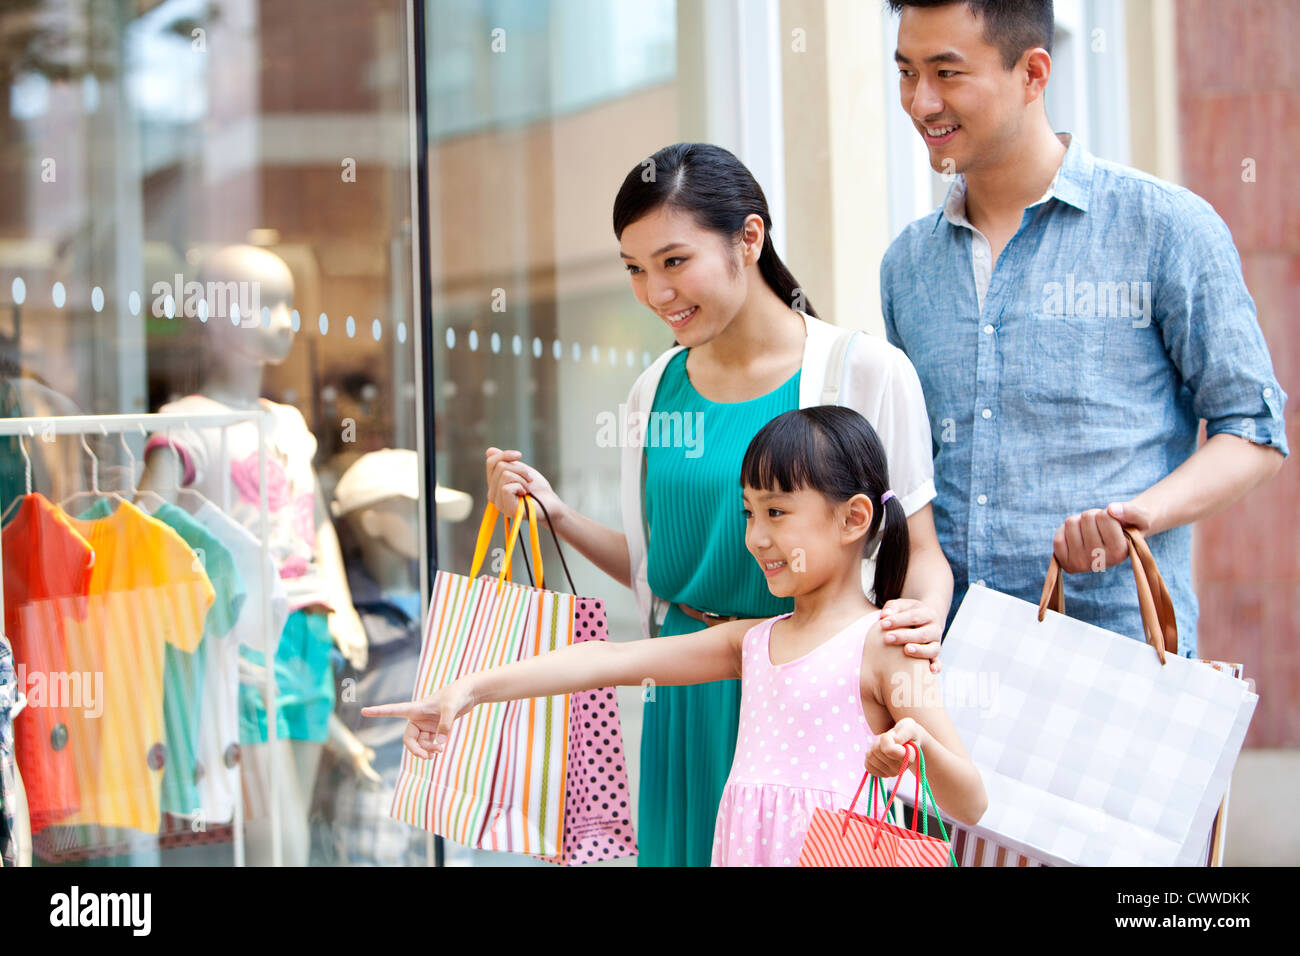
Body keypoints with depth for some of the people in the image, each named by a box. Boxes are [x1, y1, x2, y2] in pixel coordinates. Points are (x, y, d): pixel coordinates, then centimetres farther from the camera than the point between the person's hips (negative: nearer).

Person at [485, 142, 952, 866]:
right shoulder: (656, 391, 7)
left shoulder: (865, 371, -8)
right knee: (695, 848, 10)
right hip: (690, 700, 4)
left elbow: (921, 550, -4)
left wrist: (925, 615, -25)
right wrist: (557, 515, 2)